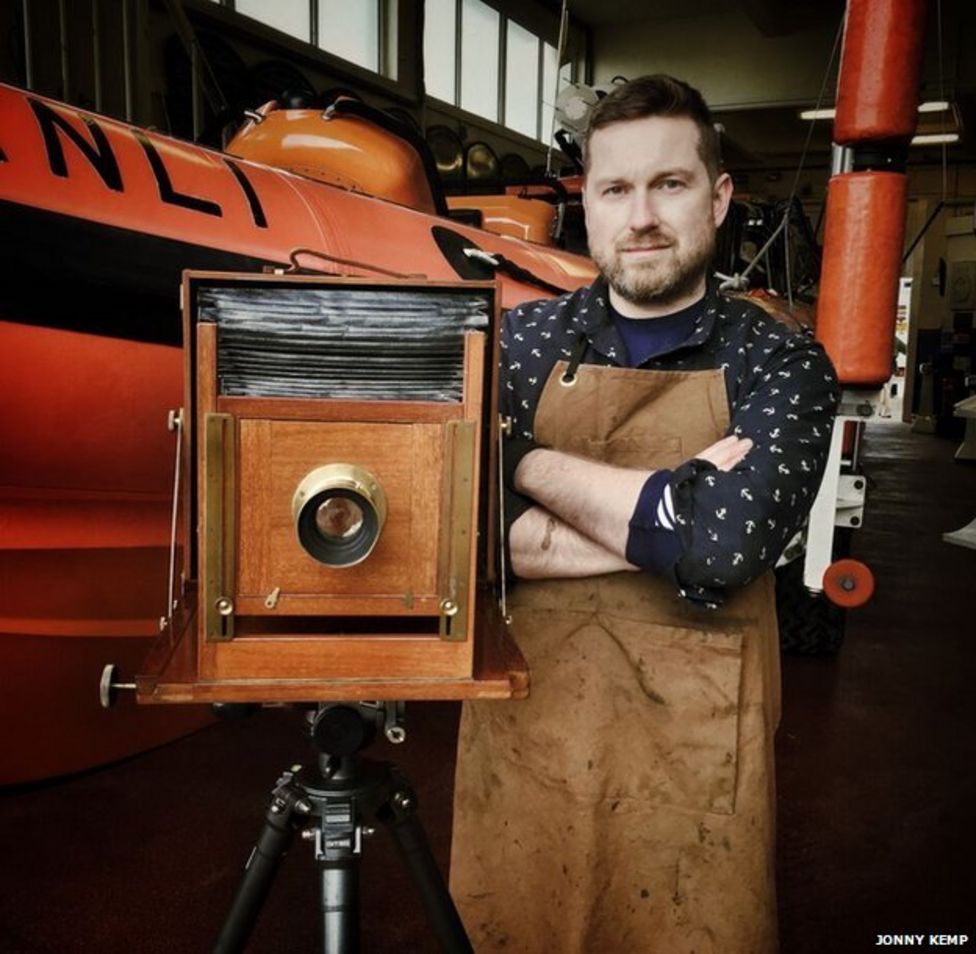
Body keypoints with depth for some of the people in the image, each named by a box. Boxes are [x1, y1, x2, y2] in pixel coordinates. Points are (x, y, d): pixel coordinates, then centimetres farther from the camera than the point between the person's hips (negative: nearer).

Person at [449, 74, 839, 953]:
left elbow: (729, 545, -21)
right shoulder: (517, 343, 0)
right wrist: (675, 516, -16)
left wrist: (537, 467, -12)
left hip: (692, 756, -1)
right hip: (521, 731, 2)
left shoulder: (783, 366, -4)